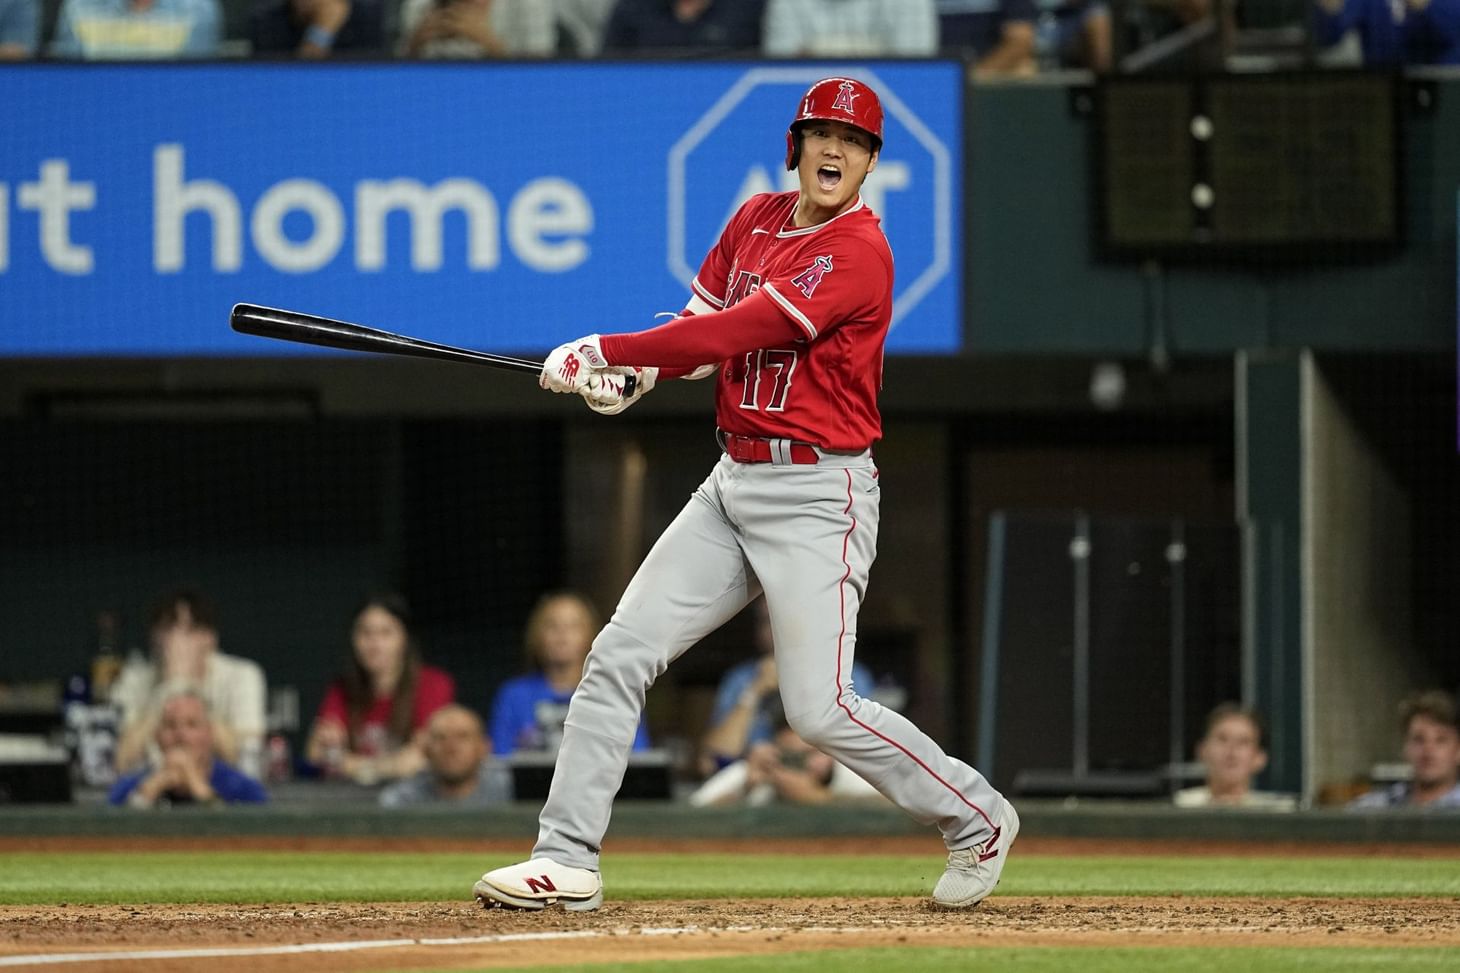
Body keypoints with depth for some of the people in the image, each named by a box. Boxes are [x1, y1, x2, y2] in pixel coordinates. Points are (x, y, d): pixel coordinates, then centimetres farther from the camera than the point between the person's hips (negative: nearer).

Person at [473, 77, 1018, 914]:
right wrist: (639, 374, -8)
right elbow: (706, 326, 15)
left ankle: (977, 818, 10)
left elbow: (736, 332, -22)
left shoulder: (859, 253, -16)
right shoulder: (756, 219, 10)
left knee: (820, 709, -11)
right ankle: (568, 860, 2)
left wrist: (605, 351, -18)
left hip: (816, 497, -8)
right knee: (619, 655, -1)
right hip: (733, 484, 8)